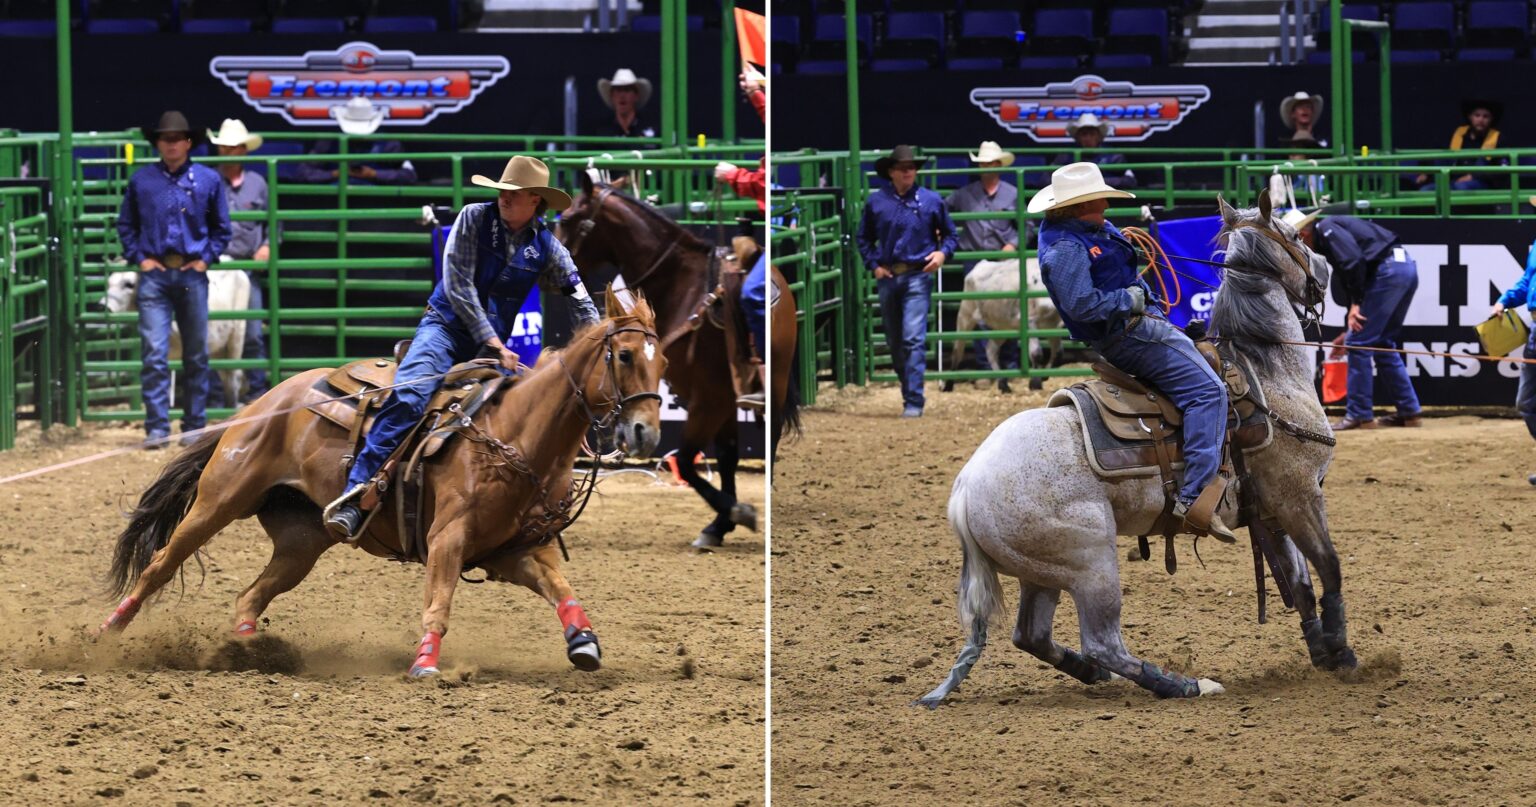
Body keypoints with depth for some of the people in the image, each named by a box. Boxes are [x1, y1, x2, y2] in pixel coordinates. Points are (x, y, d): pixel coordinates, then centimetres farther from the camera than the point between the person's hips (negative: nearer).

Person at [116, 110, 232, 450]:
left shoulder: (208, 180, 5)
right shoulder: (141, 181, 4)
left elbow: (221, 227, 12)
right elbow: (125, 224, 12)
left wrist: (206, 259, 0)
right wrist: (138, 257, 0)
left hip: (192, 274, 1)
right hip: (154, 274, -1)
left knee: (196, 355, 7)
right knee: (154, 353, -9)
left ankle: (194, 426, 15)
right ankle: (157, 427, -8)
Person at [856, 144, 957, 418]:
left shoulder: (931, 200, 1)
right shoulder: (876, 202, 4)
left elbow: (950, 233, 12)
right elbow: (864, 239, 14)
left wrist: (943, 252, -7)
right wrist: (874, 265, 0)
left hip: (918, 276, -3)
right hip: (888, 277, 3)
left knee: (913, 339, -15)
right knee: (894, 342, 12)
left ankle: (914, 402, -16)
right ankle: (909, 391, 29)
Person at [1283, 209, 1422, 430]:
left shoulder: (1327, 230, -3)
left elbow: (1353, 261, -19)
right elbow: (1349, 285, 33)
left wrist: (1355, 305, -16)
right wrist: (1349, 329, 37)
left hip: (1388, 269, -10)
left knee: (1359, 344, -3)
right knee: (1382, 344, 19)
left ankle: (1359, 414, 1)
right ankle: (1408, 411, 21)